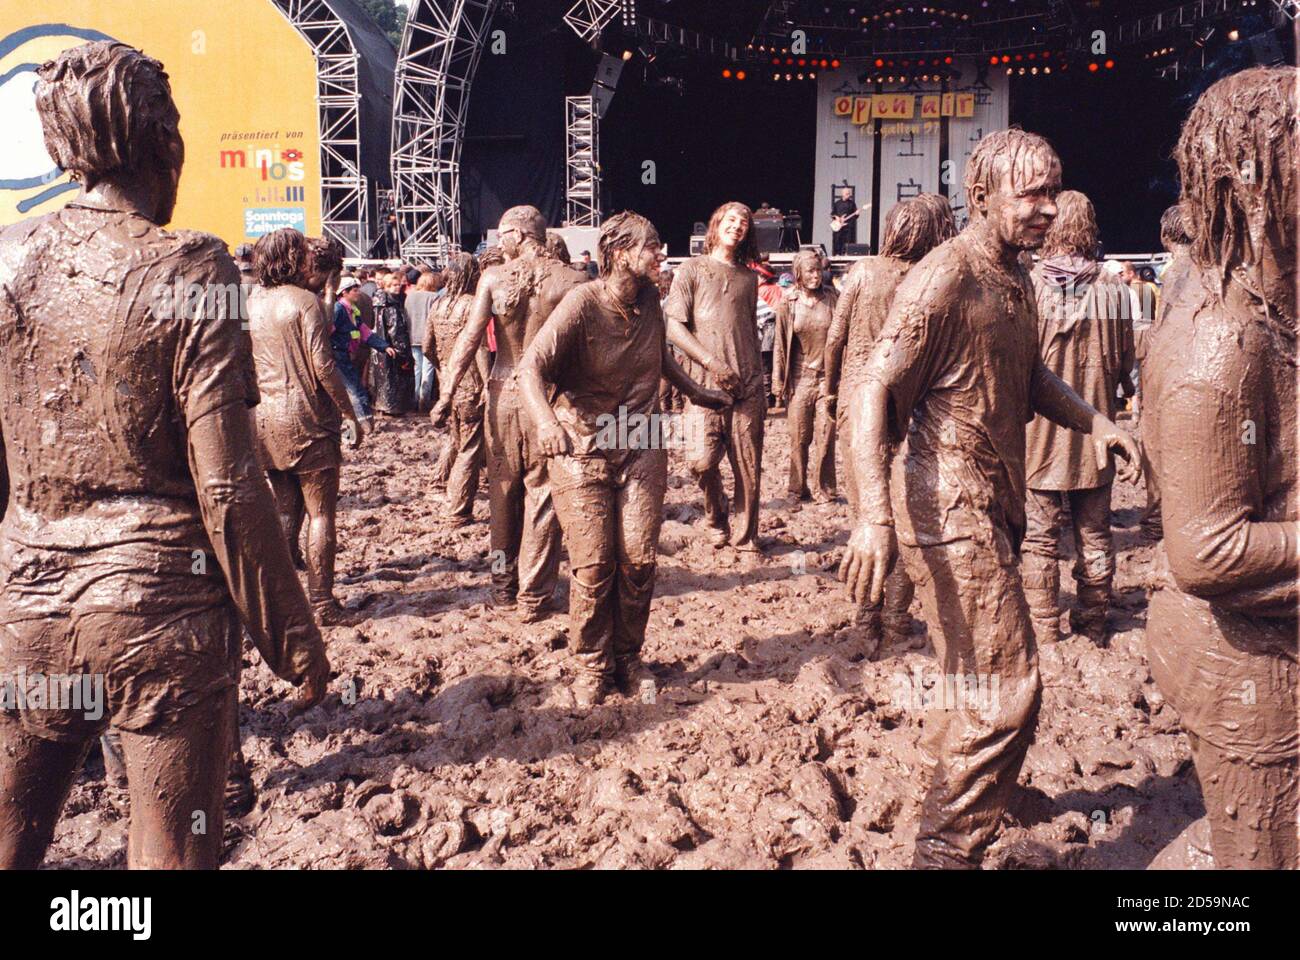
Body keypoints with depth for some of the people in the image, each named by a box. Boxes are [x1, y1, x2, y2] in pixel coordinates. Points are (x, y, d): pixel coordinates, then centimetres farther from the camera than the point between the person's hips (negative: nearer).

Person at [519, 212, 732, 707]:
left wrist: (694, 391, 31)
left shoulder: (650, 300, 4)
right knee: (593, 566, -3)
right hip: (582, 450, -4)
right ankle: (591, 666, 15)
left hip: (641, 449, 5)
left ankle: (628, 658, 19)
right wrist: (545, 419, -41)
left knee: (638, 560, 0)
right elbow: (531, 365, -23)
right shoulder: (582, 303, -15)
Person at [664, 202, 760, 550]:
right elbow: (674, 328, -3)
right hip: (705, 384, -3)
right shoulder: (691, 271, 3)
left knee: (749, 468, 1)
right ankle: (716, 520, 16)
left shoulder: (748, 276, 16)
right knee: (702, 461, -12)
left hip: (747, 387, 3)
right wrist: (712, 363, -13)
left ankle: (745, 538, 15)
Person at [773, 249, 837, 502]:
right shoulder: (788, 303, 2)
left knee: (825, 438, -1)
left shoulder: (832, 298, 2)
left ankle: (822, 488, 11)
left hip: (828, 377, 0)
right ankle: (799, 488, 17)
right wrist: (778, 384, 3)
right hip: (799, 379, 0)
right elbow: (780, 345, 5)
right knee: (799, 439, 4)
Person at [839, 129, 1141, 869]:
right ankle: (950, 848, 5)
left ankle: (962, 778, 48)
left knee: (975, 669, 26)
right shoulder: (945, 278, -17)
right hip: (951, 505, -10)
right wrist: (875, 518, -33)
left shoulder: (1015, 279, 12)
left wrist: (1093, 419, 1)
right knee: (1008, 686, -8)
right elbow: (877, 391, -23)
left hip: (994, 502, 10)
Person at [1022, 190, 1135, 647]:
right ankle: (1092, 628, 23)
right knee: (1094, 535, 13)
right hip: (1094, 432, 2)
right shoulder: (1111, 288, -5)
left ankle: (1044, 631, 12)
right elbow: (1125, 361, 5)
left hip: (1037, 430, -2)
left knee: (1039, 536, 7)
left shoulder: (1027, 284, -12)